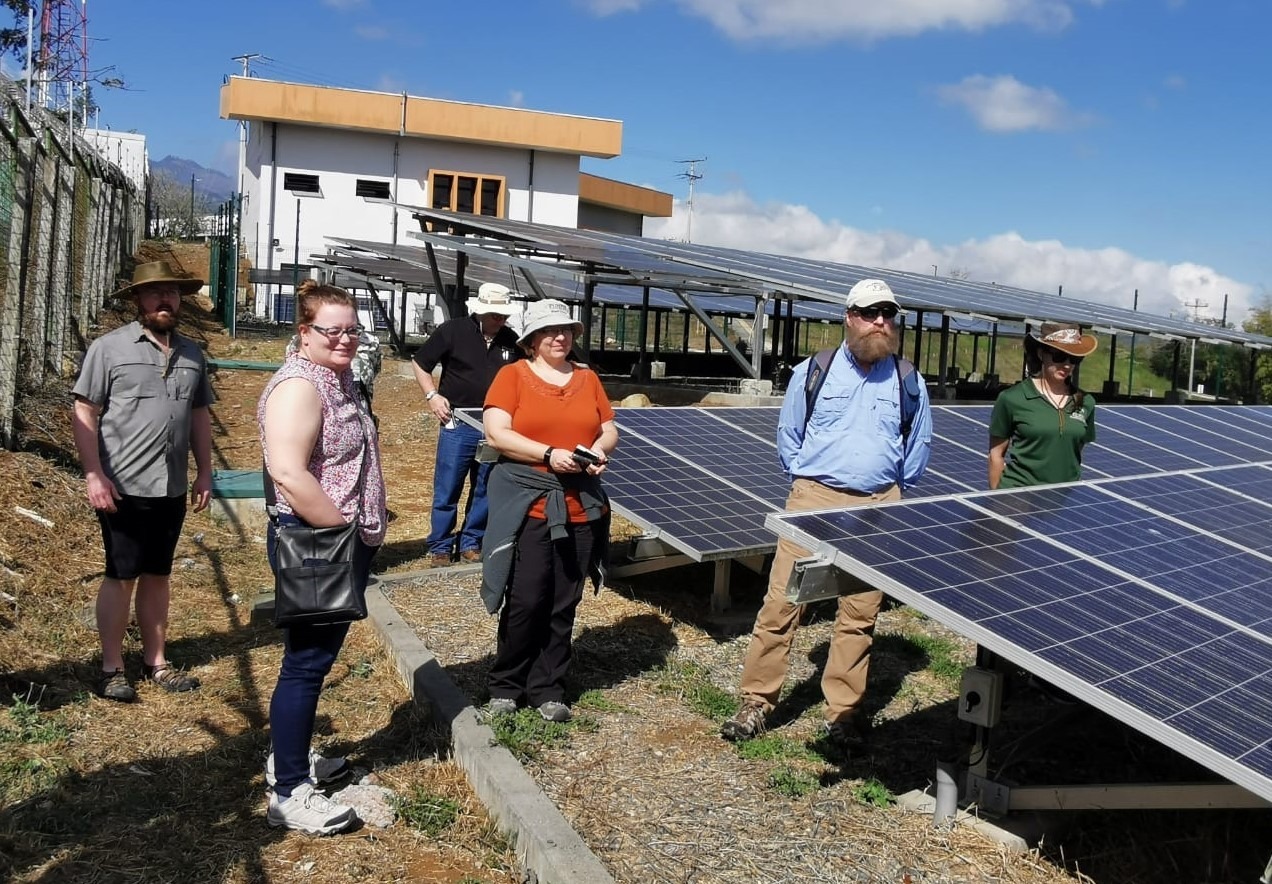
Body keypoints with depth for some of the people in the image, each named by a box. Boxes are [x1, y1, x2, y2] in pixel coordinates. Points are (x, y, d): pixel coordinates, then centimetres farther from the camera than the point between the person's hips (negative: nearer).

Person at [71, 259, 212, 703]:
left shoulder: (192, 354, 10)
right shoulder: (109, 348, -5)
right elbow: (83, 413, -7)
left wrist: (205, 472, 13)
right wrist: (93, 474, -14)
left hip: (172, 489, 5)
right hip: (123, 487, -5)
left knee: (158, 575, 13)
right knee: (121, 576, 3)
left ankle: (155, 661, 23)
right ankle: (111, 667, 16)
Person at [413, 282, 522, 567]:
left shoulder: (511, 340, 4)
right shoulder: (453, 330, -5)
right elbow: (420, 363, 4)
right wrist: (432, 395, -7)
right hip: (458, 423, -3)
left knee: (485, 490, 10)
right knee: (447, 489, 1)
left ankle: (471, 544, 24)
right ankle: (440, 548, 13)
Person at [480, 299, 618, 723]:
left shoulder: (588, 378, 13)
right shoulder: (512, 375, 1)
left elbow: (609, 431, 16)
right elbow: (496, 433, -10)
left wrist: (599, 451, -7)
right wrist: (550, 455, -18)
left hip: (580, 506, 4)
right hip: (527, 502, -4)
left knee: (563, 604, 7)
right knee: (526, 600, -3)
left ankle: (547, 689, 19)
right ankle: (506, 686, 15)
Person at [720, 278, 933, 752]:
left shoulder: (910, 384, 8)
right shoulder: (811, 372, 4)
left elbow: (917, 449, 18)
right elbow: (788, 439, 12)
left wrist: (892, 492, 14)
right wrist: (806, 481, 8)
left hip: (878, 509, 2)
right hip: (814, 500, -1)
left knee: (859, 614, 5)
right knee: (781, 603, -4)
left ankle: (843, 713, 17)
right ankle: (756, 703, 7)